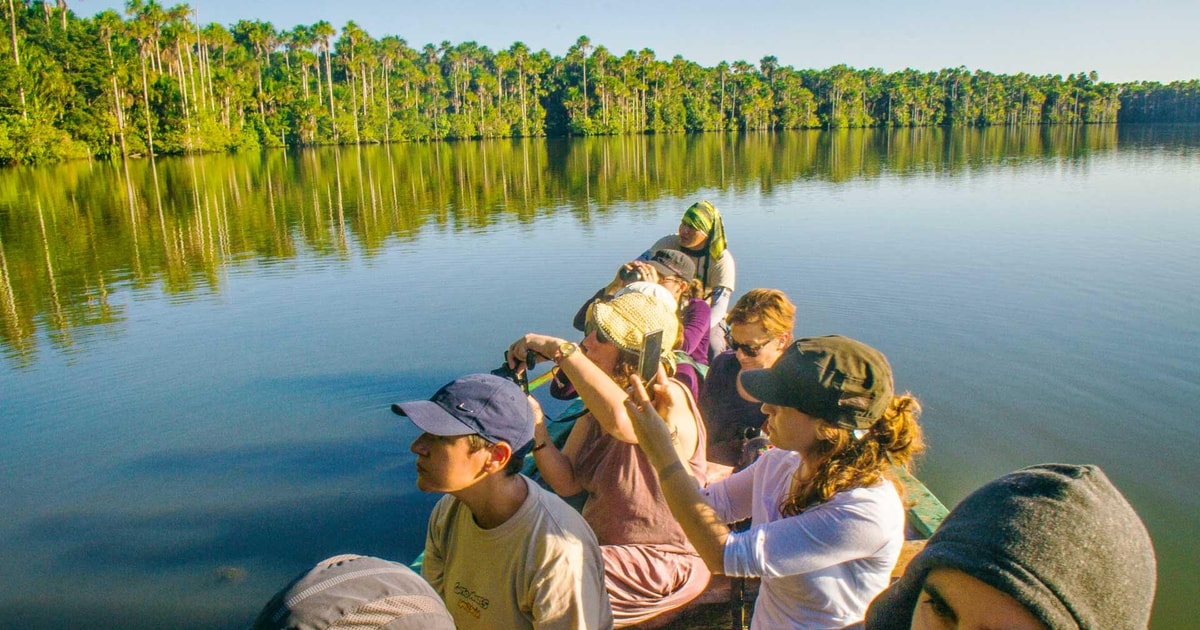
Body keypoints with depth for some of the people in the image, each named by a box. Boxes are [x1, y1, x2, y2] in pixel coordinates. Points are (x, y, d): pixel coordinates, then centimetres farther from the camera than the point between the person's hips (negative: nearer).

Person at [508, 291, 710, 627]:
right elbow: (568, 483, -1)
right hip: (600, 544, 7)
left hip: (662, 560, -7)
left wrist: (560, 348, -38)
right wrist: (536, 432, -18)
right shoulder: (597, 407, 3)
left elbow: (621, 419, -45)